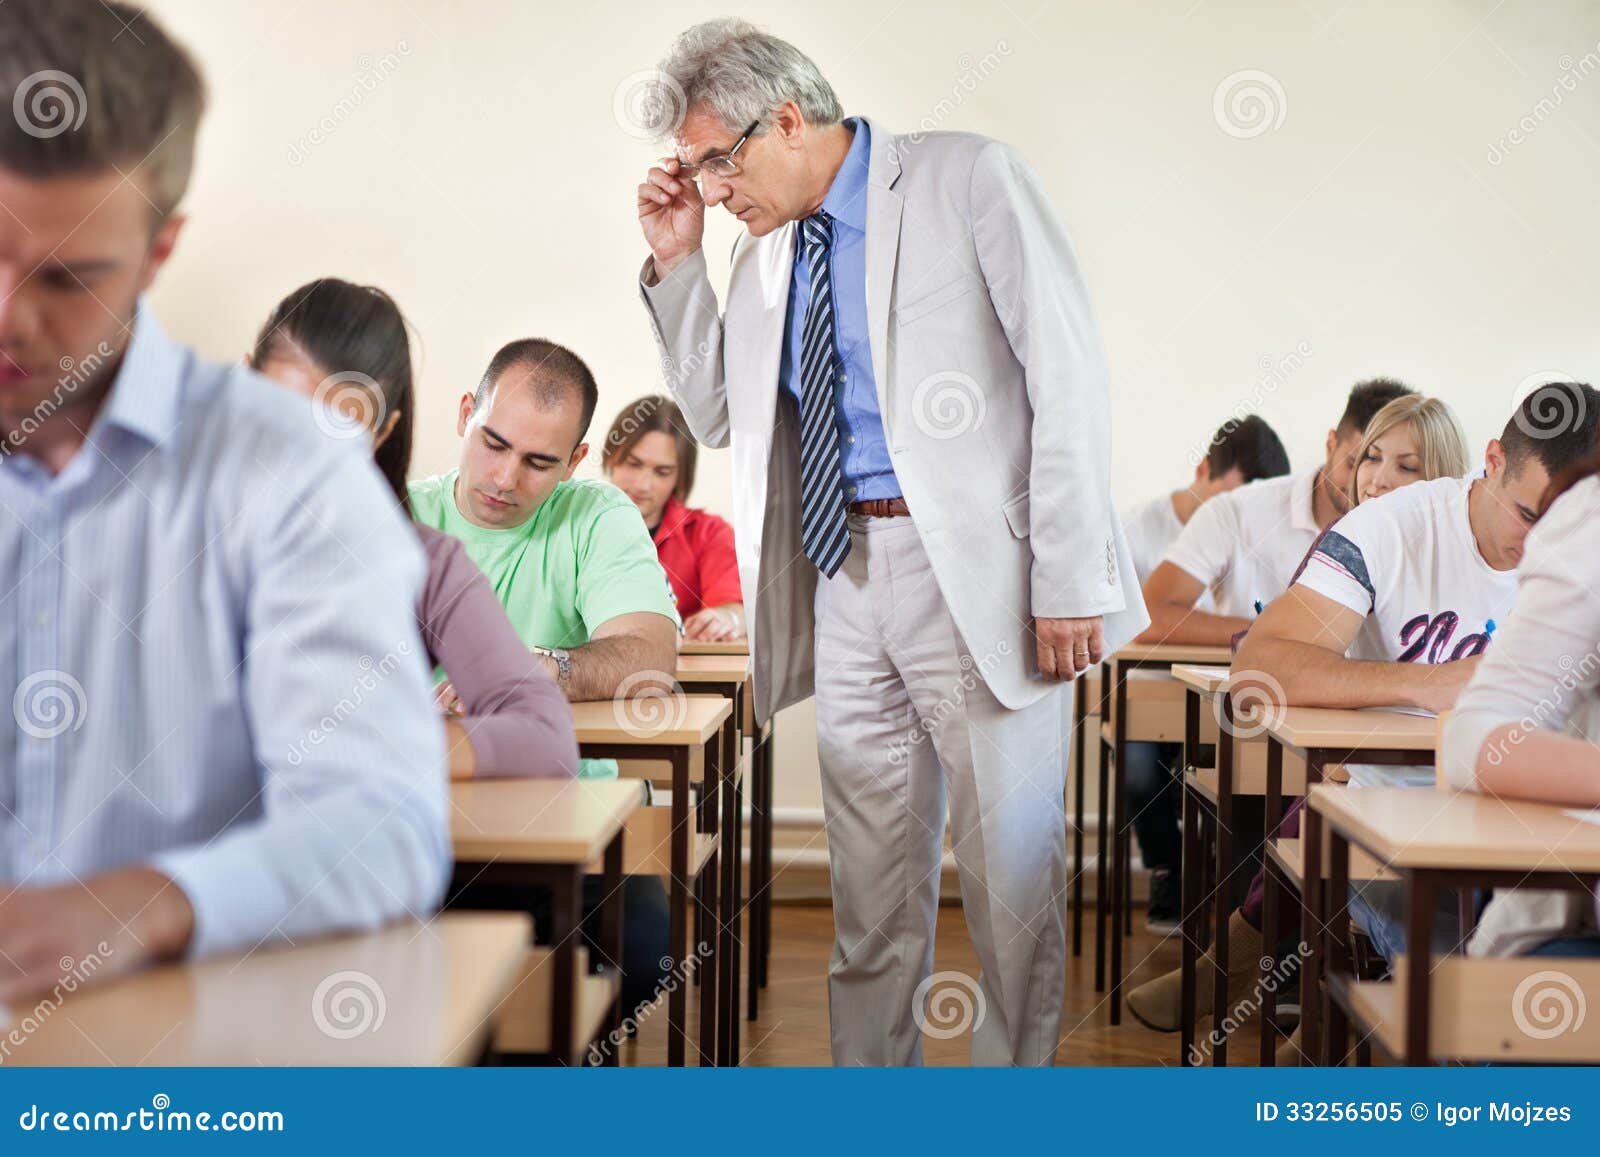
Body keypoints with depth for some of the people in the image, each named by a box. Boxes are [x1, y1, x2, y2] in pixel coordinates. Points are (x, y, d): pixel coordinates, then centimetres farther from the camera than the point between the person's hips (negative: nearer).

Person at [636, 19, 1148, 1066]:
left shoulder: (969, 180, -3)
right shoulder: (768, 249, 15)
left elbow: (1067, 375, -9)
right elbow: (719, 416, 22)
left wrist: (1069, 580, -15)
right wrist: (677, 266, 10)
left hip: (976, 575, -5)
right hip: (843, 577, 6)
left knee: (1012, 871, 2)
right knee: (871, 881, 10)